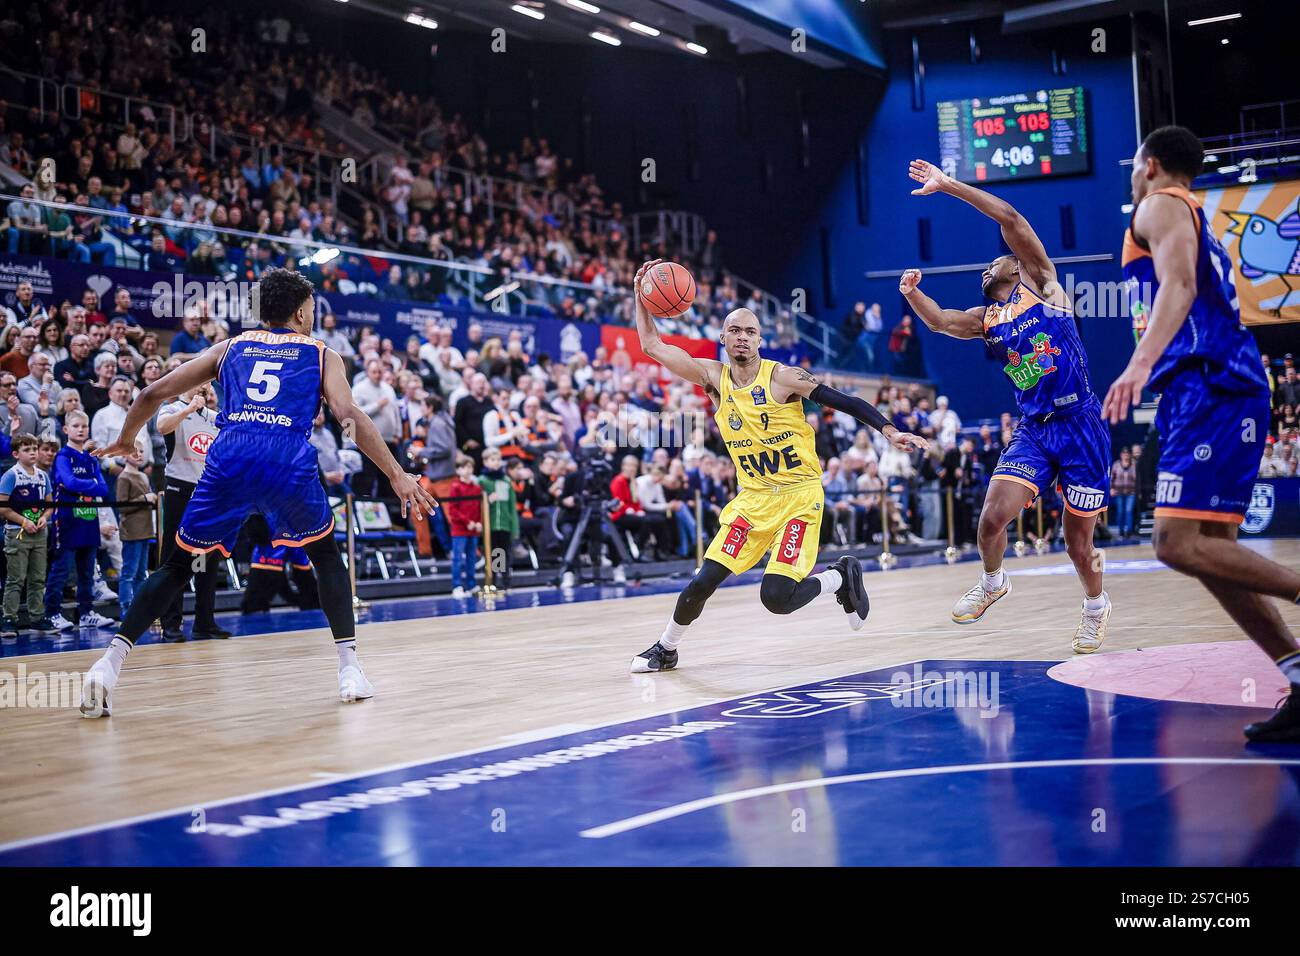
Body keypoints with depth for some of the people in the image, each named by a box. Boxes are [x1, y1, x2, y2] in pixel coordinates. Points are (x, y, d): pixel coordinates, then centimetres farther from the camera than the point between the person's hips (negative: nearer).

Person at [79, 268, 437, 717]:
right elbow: (350, 415, 4)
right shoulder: (321, 355, 21)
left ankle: (111, 660, 3)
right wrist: (398, 475, 1)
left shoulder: (230, 347, 27)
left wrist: (124, 440, 39)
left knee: (178, 565, 17)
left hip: (229, 457, 2)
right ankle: (350, 668, 14)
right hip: (289, 459, -1)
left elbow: (154, 394, 23)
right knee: (326, 556, 22)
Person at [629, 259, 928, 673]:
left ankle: (842, 576, 12)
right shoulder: (714, 378, 2)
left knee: (777, 598, -17)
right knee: (703, 583, -6)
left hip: (799, 495, -4)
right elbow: (652, 346, 4)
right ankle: (665, 649, 18)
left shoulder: (783, 377, -10)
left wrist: (889, 431, -20)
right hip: (752, 498, 4)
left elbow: (846, 402, -9)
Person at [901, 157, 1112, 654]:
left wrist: (948, 185, -7)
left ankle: (1096, 607, 32)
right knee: (993, 515, -14)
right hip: (1033, 430, 4)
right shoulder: (985, 320, 15)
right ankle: (993, 583, 17)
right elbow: (939, 321, -1)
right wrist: (911, 292, -20)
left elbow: (1010, 218, -6)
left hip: (1080, 425, -4)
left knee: (1078, 542, 2)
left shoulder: (1040, 285, 3)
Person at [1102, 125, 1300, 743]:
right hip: (1219, 391, 10)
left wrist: (1141, 363, -31)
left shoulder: (1160, 206, 2)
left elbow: (1179, 284, -17)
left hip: (1209, 390, -10)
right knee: (1209, 549, 6)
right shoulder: (1198, 220, 30)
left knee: (1180, 544, -18)